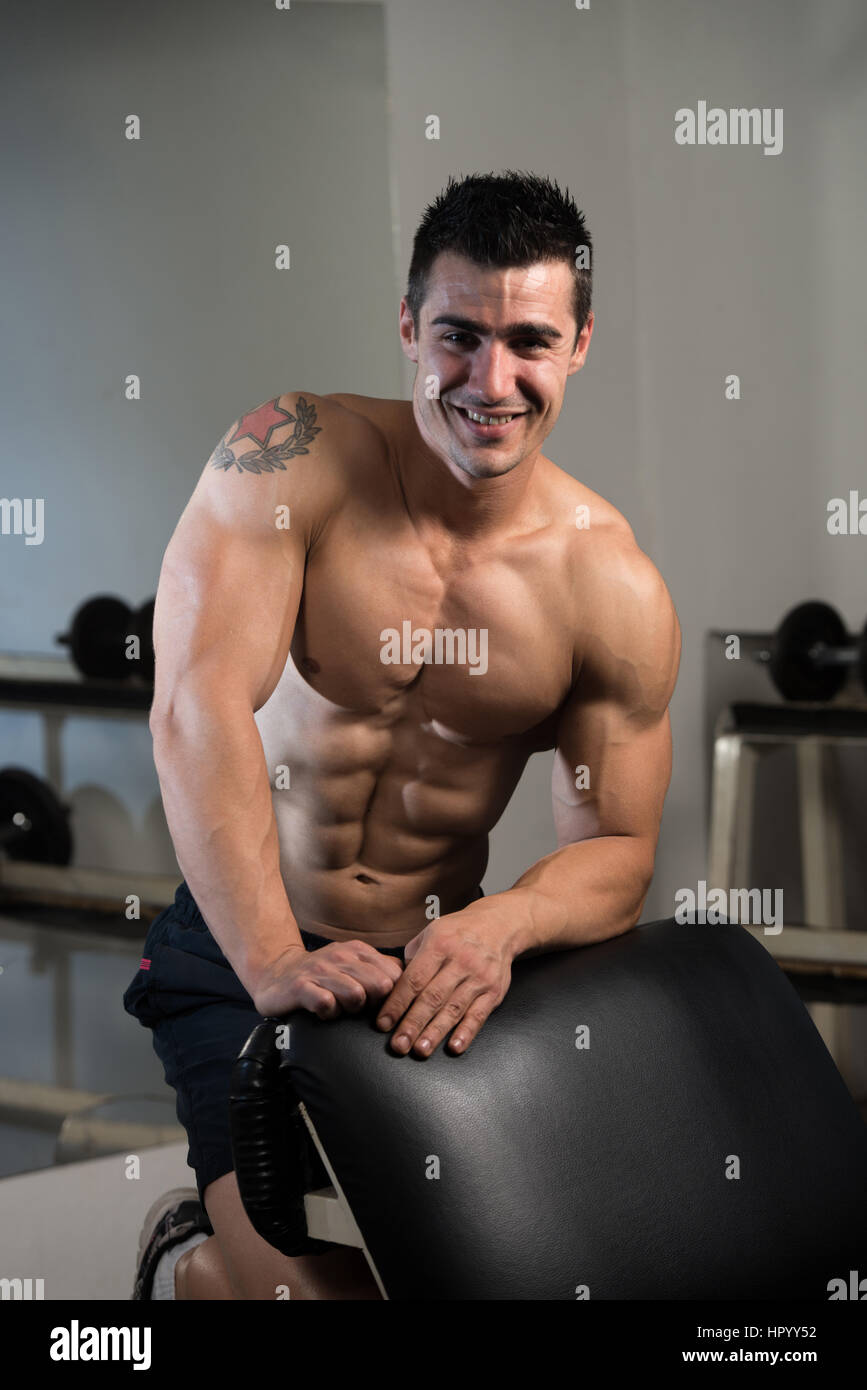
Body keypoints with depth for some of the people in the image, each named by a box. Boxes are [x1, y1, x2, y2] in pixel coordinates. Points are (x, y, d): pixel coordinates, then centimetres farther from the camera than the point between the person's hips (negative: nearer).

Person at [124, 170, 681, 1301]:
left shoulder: (616, 592, -9)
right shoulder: (293, 459, -16)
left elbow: (617, 849, -4)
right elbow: (197, 707, -26)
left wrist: (498, 925, -28)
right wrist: (275, 963, -37)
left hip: (441, 956, 4)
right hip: (243, 953, -3)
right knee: (322, 1283, -19)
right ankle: (194, 1261, 17)